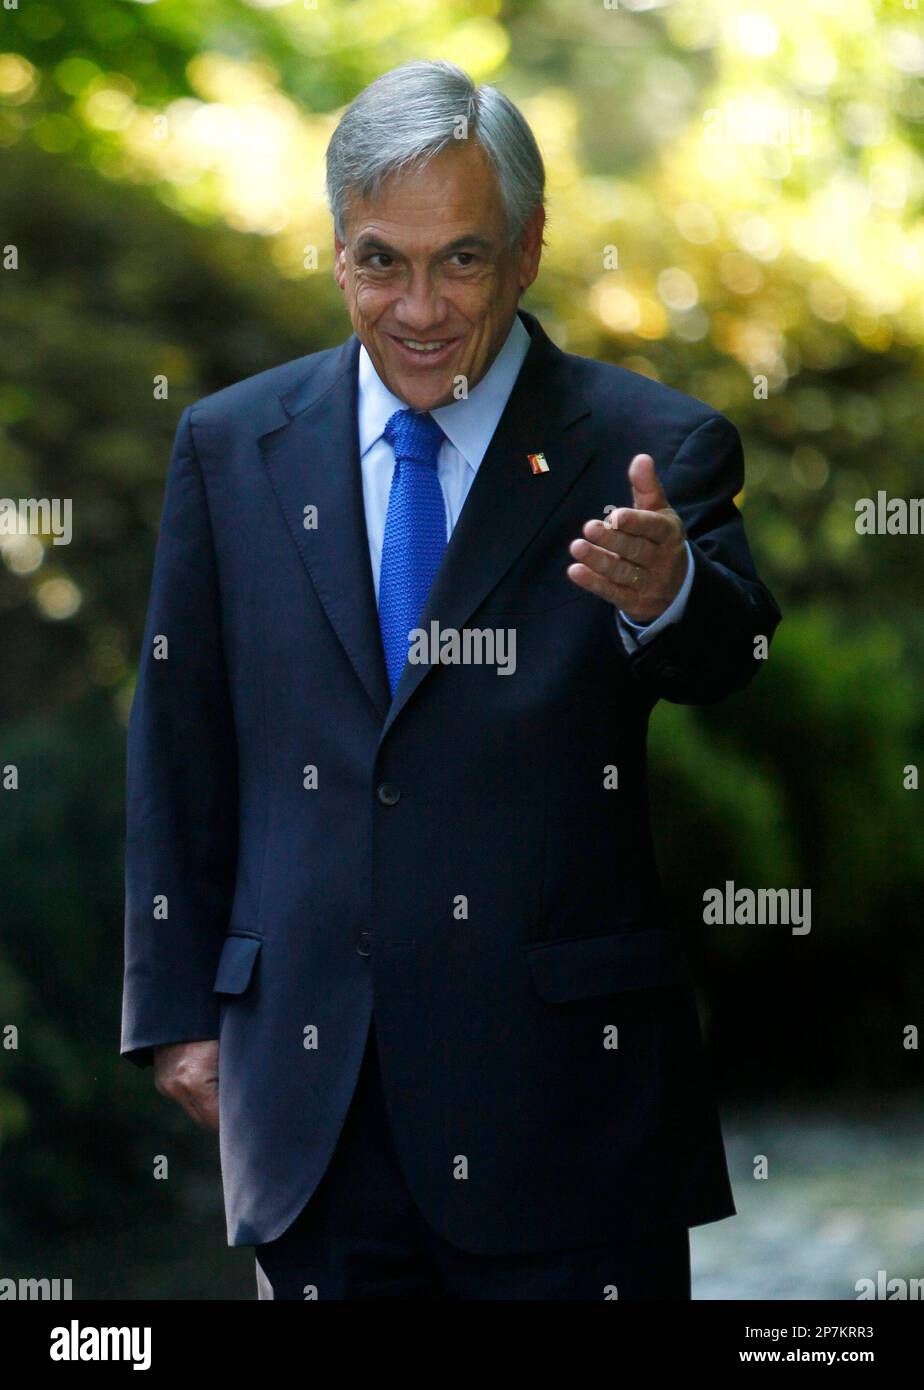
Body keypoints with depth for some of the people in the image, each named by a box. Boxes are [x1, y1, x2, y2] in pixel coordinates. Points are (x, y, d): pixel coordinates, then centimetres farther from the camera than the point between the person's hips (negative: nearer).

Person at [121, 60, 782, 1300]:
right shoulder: (231, 449, 6)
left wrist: (667, 596, -44)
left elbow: (735, 662, -21)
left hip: (560, 1104, -2)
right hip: (309, 1093, 3)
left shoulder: (649, 452, -4)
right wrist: (177, 1009, 8)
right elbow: (180, 750, 11)